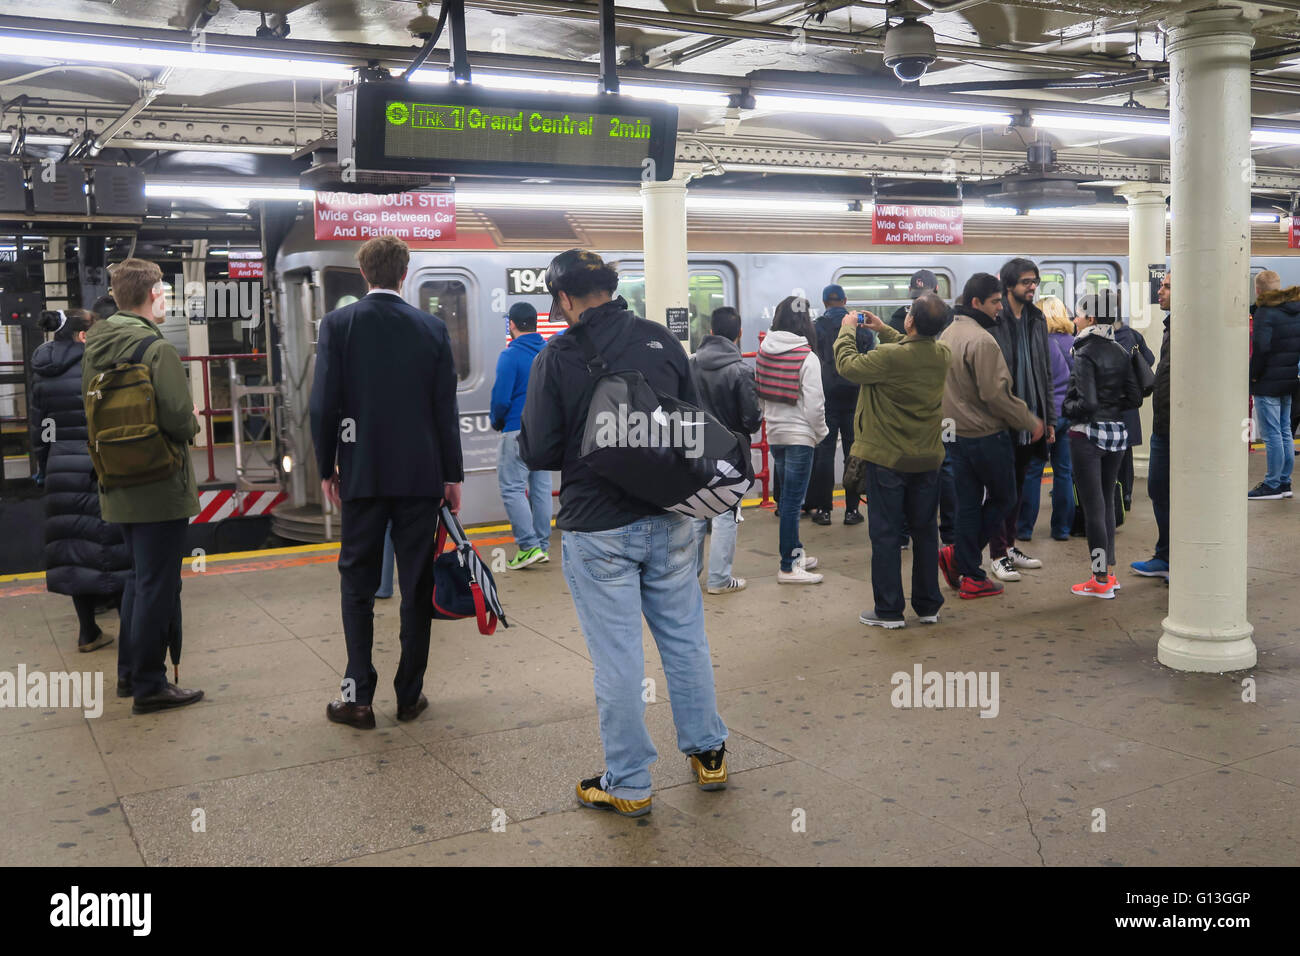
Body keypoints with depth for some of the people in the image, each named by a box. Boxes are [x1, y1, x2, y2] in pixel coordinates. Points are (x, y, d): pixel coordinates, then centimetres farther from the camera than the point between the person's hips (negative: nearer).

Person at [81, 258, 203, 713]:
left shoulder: (94, 347, 8)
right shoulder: (156, 348, -17)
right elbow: (179, 417, -23)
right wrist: (193, 424, -3)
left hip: (118, 486, 8)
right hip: (160, 487, -8)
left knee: (139, 578, 21)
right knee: (158, 585, 1)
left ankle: (130, 672, 29)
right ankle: (149, 685, 8)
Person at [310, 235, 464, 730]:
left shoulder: (338, 323, -3)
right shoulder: (432, 328, 0)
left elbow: (324, 404, -5)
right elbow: (446, 409, 0)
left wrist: (327, 468, 5)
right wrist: (453, 475, 7)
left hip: (363, 472, -1)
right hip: (422, 474, 1)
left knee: (357, 583, 8)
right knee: (417, 586, 8)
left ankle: (357, 695, 5)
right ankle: (409, 693, 14)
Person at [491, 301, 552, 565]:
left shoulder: (510, 355, -12)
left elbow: (501, 398, -15)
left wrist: (496, 422, 3)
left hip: (518, 431, -7)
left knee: (512, 488, -1)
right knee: (541, 487, 12)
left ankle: (528, 546, -8)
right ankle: (542, 546, 16)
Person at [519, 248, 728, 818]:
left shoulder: (558, 357, -12)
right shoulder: (662, 341, 1)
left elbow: (538, 453, -10)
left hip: (598, 530, -4)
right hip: (668, 521, 4)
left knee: (616, 659, 4)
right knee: (686, 641, 17)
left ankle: (628, 785, 16)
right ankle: (708, 754, 30)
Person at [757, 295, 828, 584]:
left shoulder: (763, 352, 2)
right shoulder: (807, 358, -15)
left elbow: (758, 393, 6)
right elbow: (814, 405, -15)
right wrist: (821, 433, 0)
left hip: (774, 433, 6)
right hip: (799, 435, -6)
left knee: (788, 497, 18)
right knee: (792, 501, -3)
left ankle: (795, 554, 29)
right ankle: (788, 568, 2)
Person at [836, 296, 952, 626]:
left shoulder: (889, 356, -24)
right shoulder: (943, 355, -4)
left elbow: (848, 364, -10)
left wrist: (847, 329, 6)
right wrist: (883, 330, 21)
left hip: (888, 458, -5)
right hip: (927, 459, 5)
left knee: (886, 534, 4)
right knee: (925, 531, 14)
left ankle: (888, 610, 8)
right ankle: (928, 605, 23)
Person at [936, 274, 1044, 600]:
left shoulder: (947, 335, 11)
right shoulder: (982, 340, -19)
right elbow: (994, 394, -22)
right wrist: (1029, 422, -11)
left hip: (956, 435, 8)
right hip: (986, 435, -8)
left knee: (968, 503, 11)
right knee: (1003, 498, 8)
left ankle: (970, 576, 12)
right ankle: (959, 555, 0)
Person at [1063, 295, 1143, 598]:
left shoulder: (1085, 354, -14)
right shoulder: (1121, 352, 7)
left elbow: (1087, 403, -20)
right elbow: (1135, 397, 6)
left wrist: (1065, 408, -1)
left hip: (1088, 433, -7)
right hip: (1117, 431, 7)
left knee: (1093, 505, -1)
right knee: (1107, 502, 16)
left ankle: (1101, 581, 3)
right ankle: (1109, 572, 22)